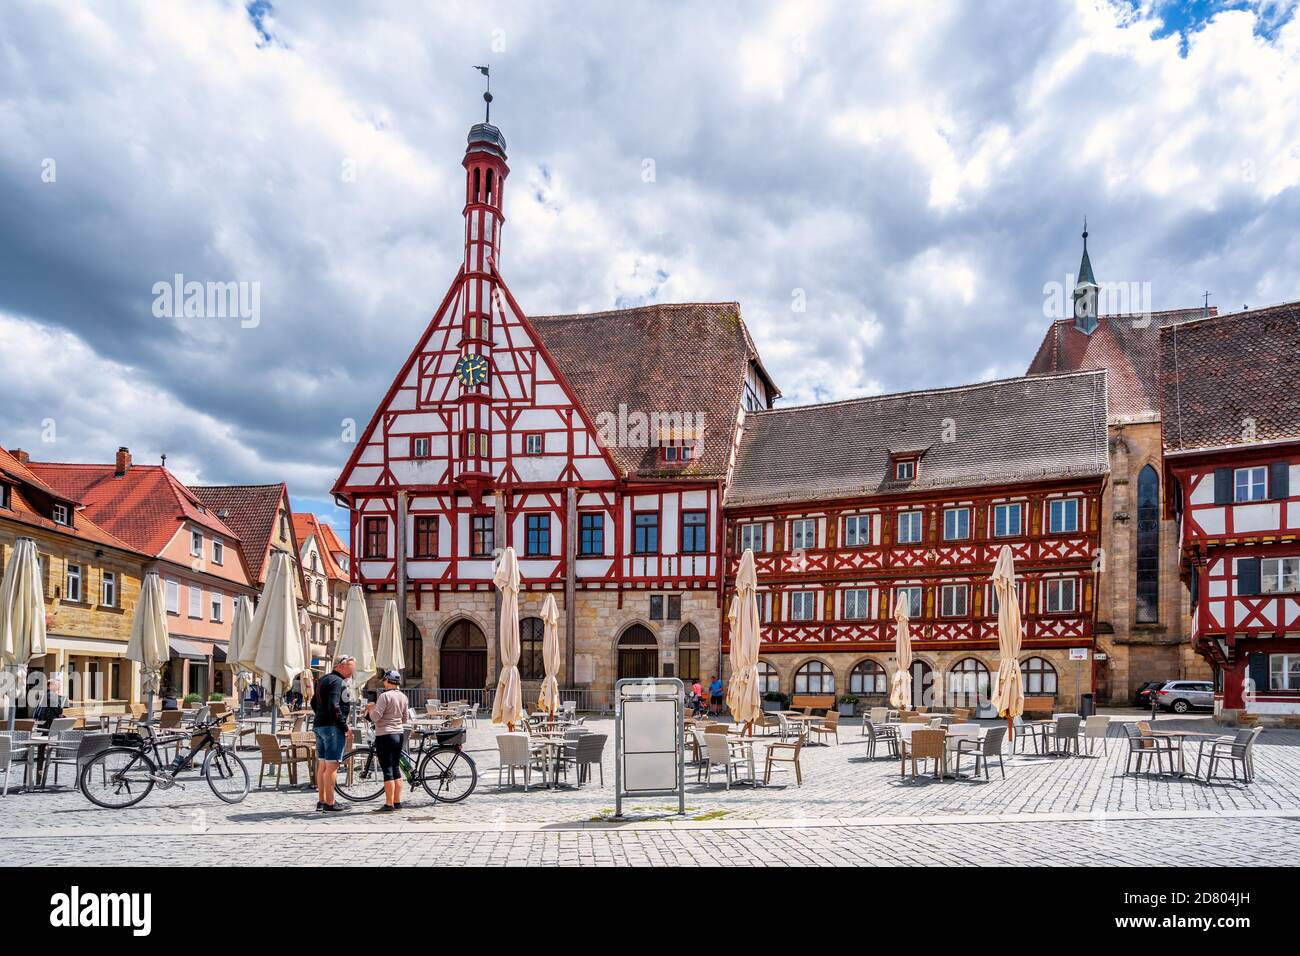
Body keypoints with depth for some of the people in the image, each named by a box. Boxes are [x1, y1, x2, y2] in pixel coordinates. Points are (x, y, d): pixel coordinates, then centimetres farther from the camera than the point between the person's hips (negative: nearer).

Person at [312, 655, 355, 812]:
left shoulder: (324, 679, 17)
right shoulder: (337, 682, -14)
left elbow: (314, 703, 25)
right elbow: (334, 706, -23)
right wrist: (345, 727, -17)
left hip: (319, 726, 10)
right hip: (333, 727, -10)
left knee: (322, 764, 12)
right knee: (332, 765, -7)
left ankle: (321, 800, 17)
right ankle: (330, 803, -6)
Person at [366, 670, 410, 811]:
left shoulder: (385, 696, -14)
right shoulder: (403, 697, 8)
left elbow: (375, 717, -18)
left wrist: (370, 709, 1)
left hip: (385, 735, -7)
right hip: (399, 735, 7)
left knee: (387, 770, -4)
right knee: (396, 768, 13)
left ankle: (389, 804, -2)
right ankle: (397, 802, 16)